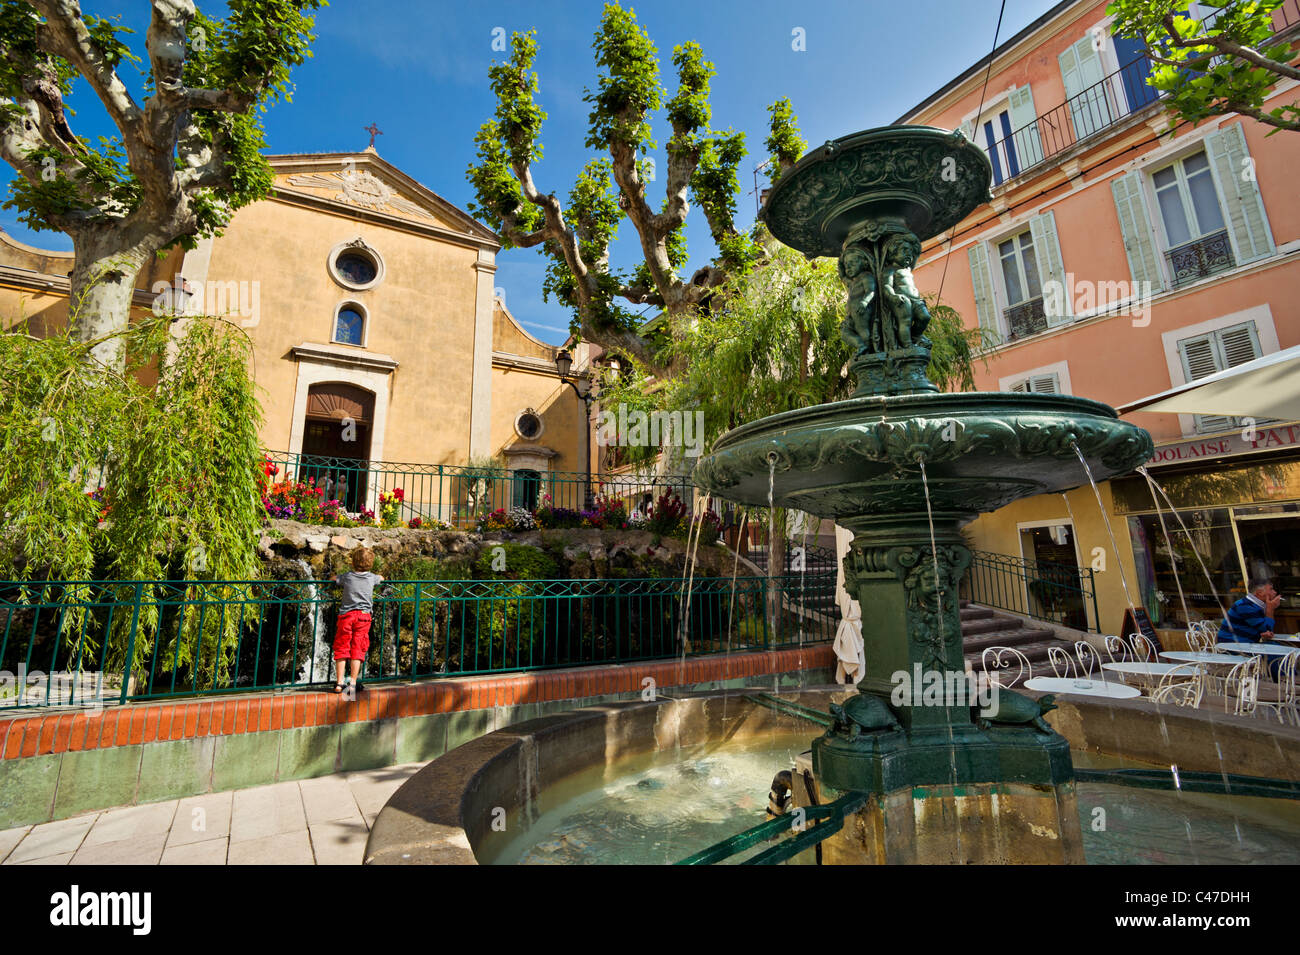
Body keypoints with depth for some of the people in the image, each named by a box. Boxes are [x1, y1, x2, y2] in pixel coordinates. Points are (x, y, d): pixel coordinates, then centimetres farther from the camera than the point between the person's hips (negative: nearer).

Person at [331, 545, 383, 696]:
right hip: (363, 616, 0)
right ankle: (353, 683, 3)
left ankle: (339, 682, 6)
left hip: (346, 615, 0)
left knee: (341, 649, 7)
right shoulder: (372, 578, 5)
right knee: (357, 650, 3)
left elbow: (334, 578, 25)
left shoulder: (347, 576, 4)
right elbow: (381, 578, 28)